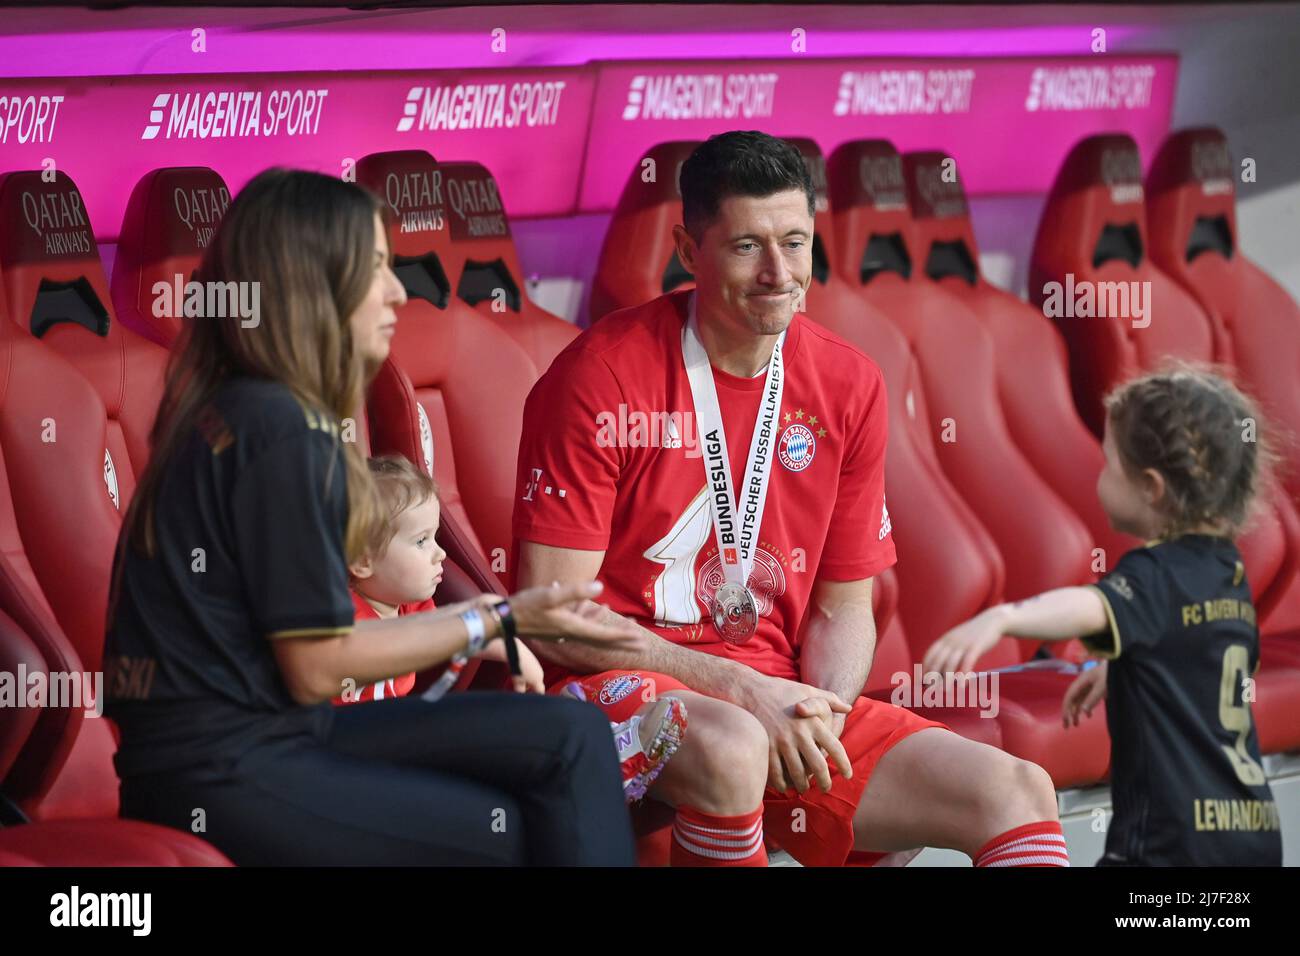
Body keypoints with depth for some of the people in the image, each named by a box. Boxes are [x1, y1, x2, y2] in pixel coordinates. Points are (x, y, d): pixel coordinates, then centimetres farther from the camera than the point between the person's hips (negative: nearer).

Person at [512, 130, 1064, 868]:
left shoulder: (848, 386, 5)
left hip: (776, 698, 5)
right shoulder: (604, 374, -12)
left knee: (1019, 794, -11)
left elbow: (843, 606, 11)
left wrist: (821, 716, -12)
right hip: (616, 686, -5)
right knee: (731, 750, -39)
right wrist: (739, 689, -18)